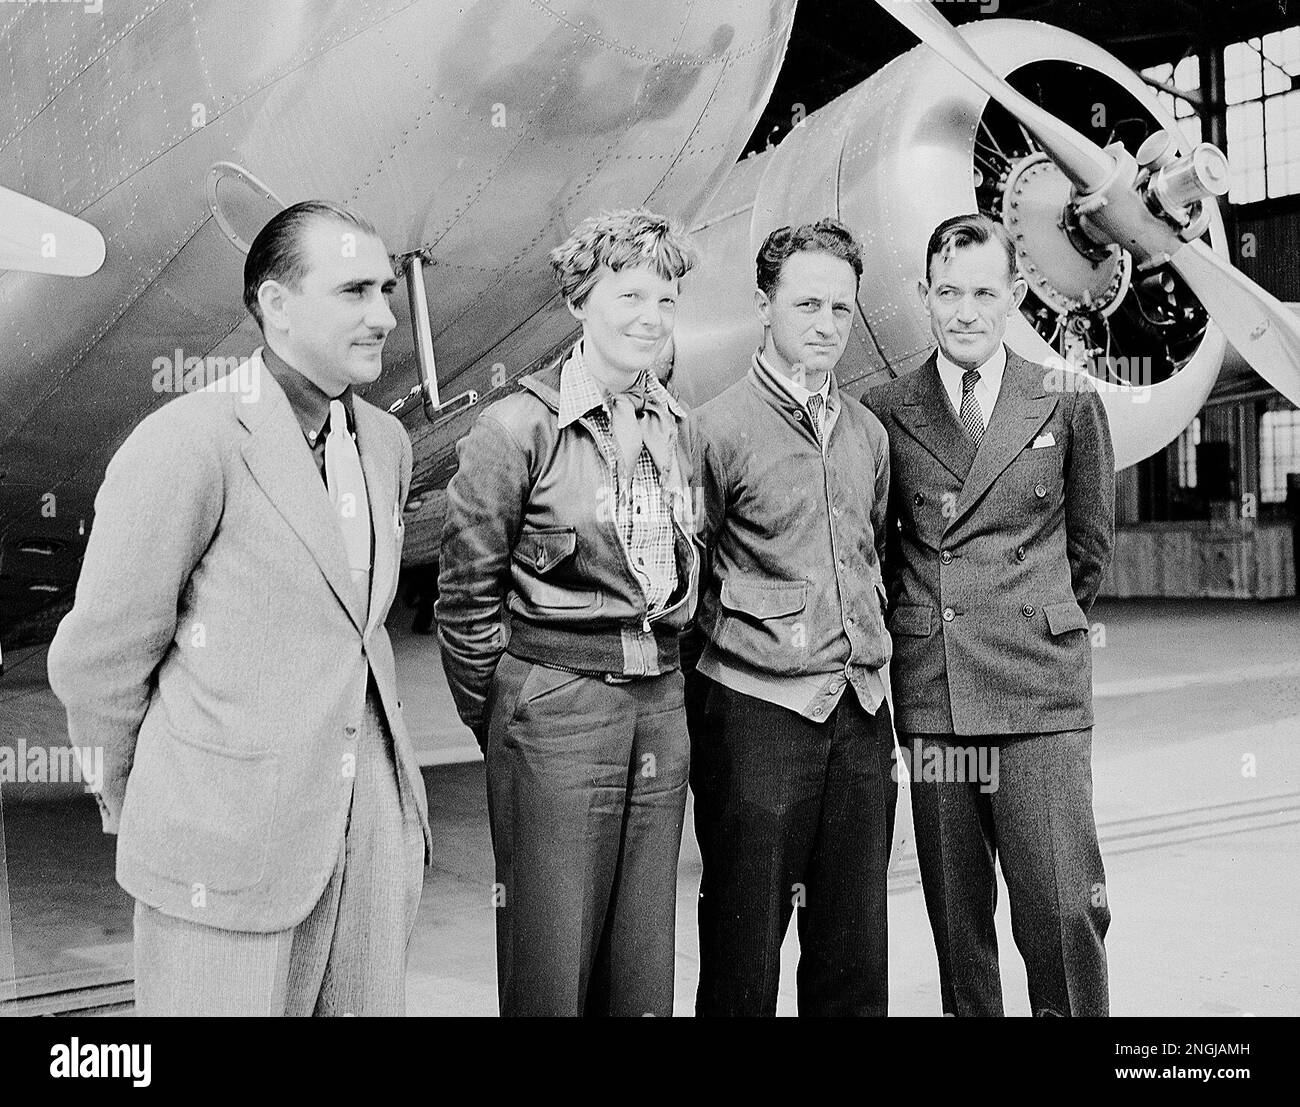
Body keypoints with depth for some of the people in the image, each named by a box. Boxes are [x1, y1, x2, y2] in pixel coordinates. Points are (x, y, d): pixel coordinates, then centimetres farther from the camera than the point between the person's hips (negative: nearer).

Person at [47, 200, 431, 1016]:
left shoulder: (387, 441, 8)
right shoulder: (188, 443, -14)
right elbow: (99, 656, -7)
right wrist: (132, 792, 6)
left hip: (370, 822, 6)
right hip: (227, 840, -6)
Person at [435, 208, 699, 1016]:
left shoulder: (675, 426, 9)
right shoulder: (519, 428, -8)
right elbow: (467, 593, -5)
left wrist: (663, 673, 15)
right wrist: (496, 719, 0)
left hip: (660, 703, 6)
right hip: (556, 706, -5)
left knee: (644, 965, 13)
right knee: (550, 963, 4)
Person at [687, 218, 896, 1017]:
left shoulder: (868, 433, 12)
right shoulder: (718, 429, -6)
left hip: (861, 711, 5)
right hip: (757, 712, -5)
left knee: (857, 954, 11)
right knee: (744, 951, 3)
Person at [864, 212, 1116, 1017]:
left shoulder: (1072, 405, 6)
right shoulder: (884, 414, 5)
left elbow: (1090, 543, 17)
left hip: (1042, 695, -1)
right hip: (930, 695, 1)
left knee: (1064, 913, -4)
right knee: (956, 918, 7)